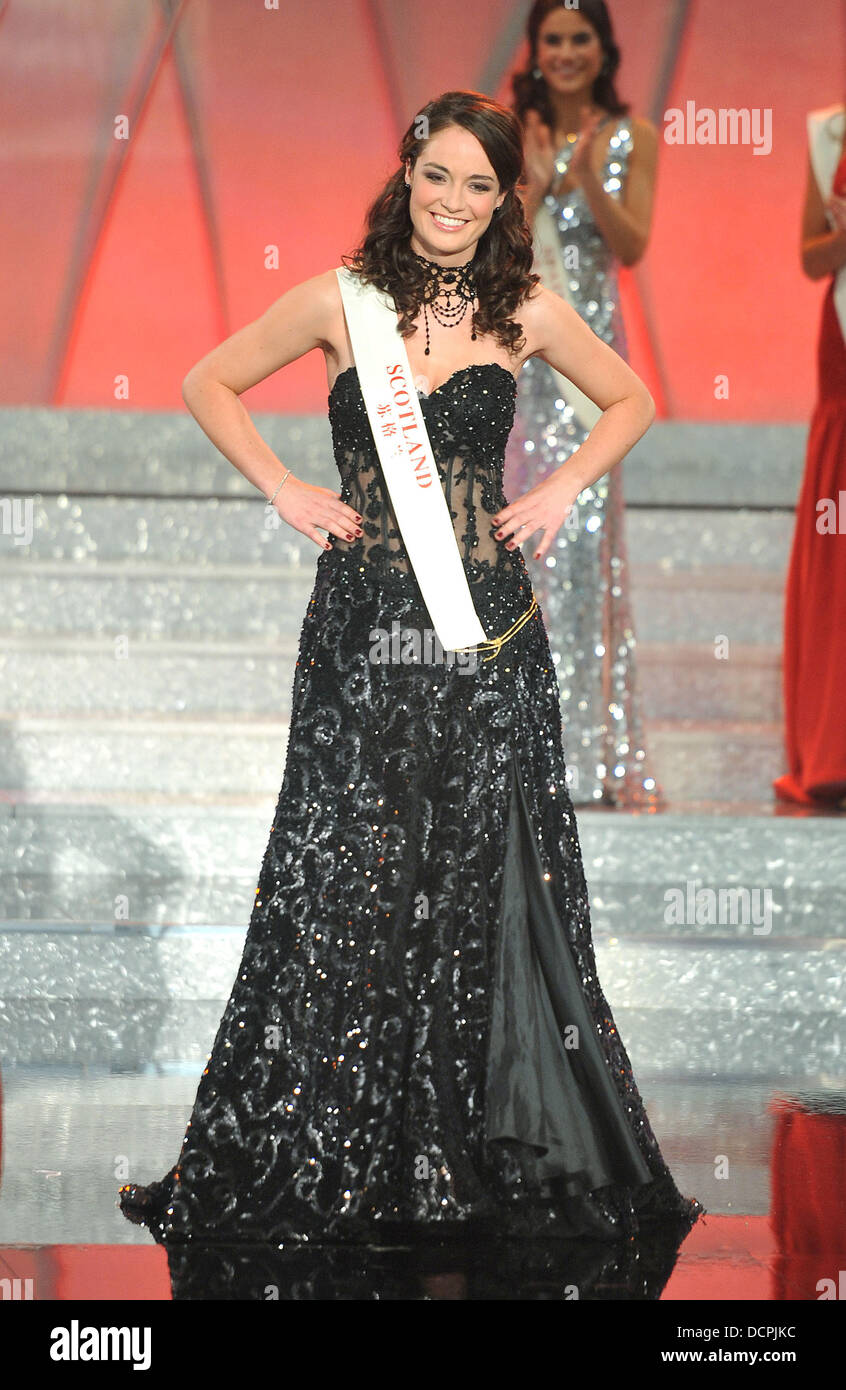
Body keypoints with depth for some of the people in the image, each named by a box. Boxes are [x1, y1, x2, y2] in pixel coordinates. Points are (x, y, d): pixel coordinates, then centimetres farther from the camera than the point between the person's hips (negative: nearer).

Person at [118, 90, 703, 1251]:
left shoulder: (527, 312, 5)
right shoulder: (341, 302, 2)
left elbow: (632, 400, 19)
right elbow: (209, 384, 13)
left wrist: (564, 489, 6)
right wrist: (283, 489, 2)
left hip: (485, 631, 1)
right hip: (364, 626, -1)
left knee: (492, 879, 1)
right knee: (346, 879, 0)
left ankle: (500, 1150, 11)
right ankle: (327, 1154, 9)